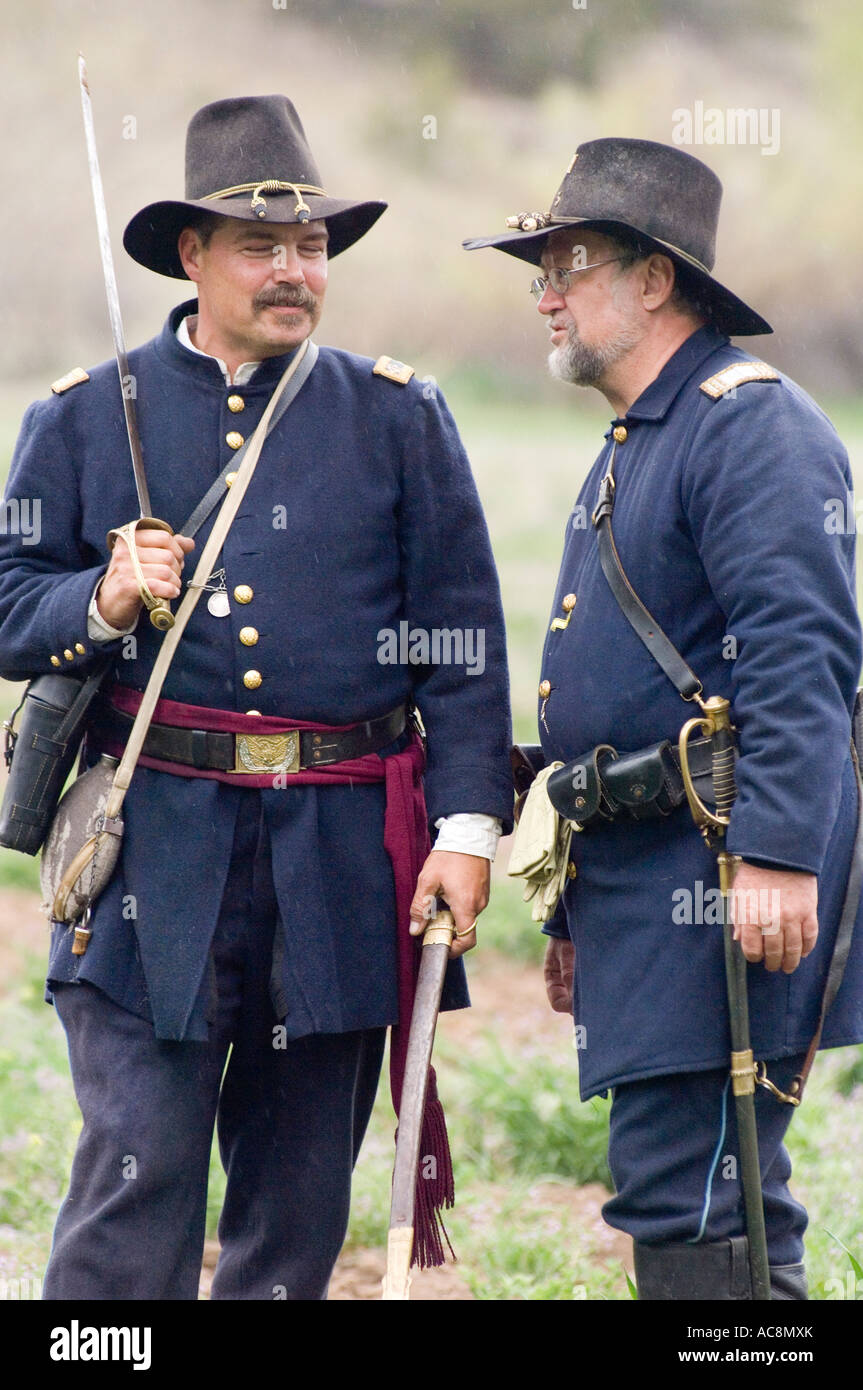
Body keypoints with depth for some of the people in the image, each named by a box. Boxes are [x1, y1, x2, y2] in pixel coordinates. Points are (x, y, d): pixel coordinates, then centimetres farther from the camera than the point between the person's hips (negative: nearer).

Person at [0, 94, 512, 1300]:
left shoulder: (399, 419, 8)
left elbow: (462, 642, 5)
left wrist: (468, 827, -3)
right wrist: (101, 603, -12)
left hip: (342, 863, 2)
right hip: (158, 850, -1)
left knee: (300, 1193, 8)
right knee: (137, 1176, -7)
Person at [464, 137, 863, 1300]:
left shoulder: (751, 424, -11)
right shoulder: (633, 446, 22)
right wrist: (576, 911, 27)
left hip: (726, 897, -10)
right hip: (641, 895, 10)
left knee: (687, 1207, -13)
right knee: (727, 1211, 12)